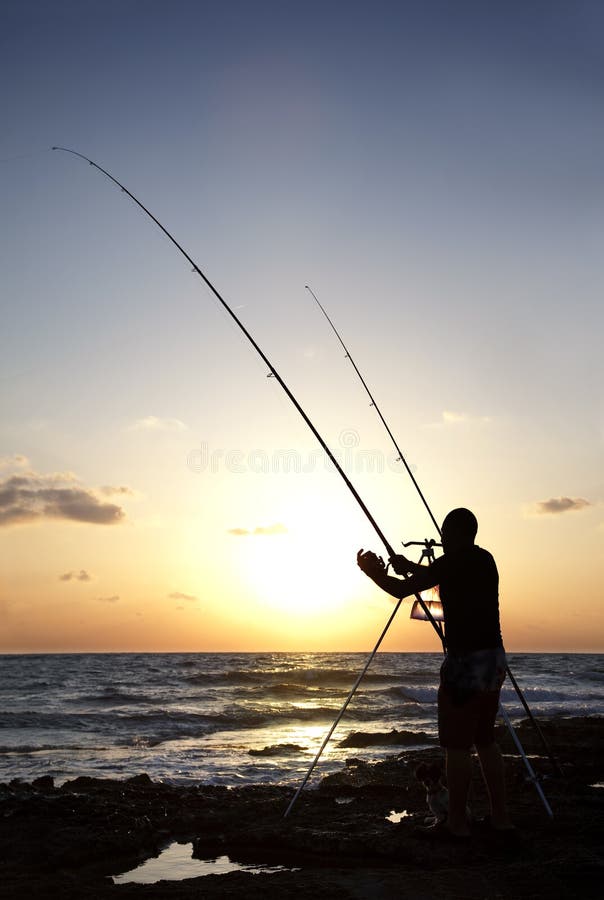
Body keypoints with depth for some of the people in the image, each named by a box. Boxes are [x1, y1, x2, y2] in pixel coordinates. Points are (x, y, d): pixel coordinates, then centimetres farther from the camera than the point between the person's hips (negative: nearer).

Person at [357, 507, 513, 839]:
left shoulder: (452, 562, -12)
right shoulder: (485, 559, 11)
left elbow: (401, 590, -10)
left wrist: (371, 572, 5)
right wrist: (410, 567, 29)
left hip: (465, 660, -8)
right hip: (494, 659, 8)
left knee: (456, 744, 1)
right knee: (485, 739, 17)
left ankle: (457, 822, 8)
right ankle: (500, 816, 21)